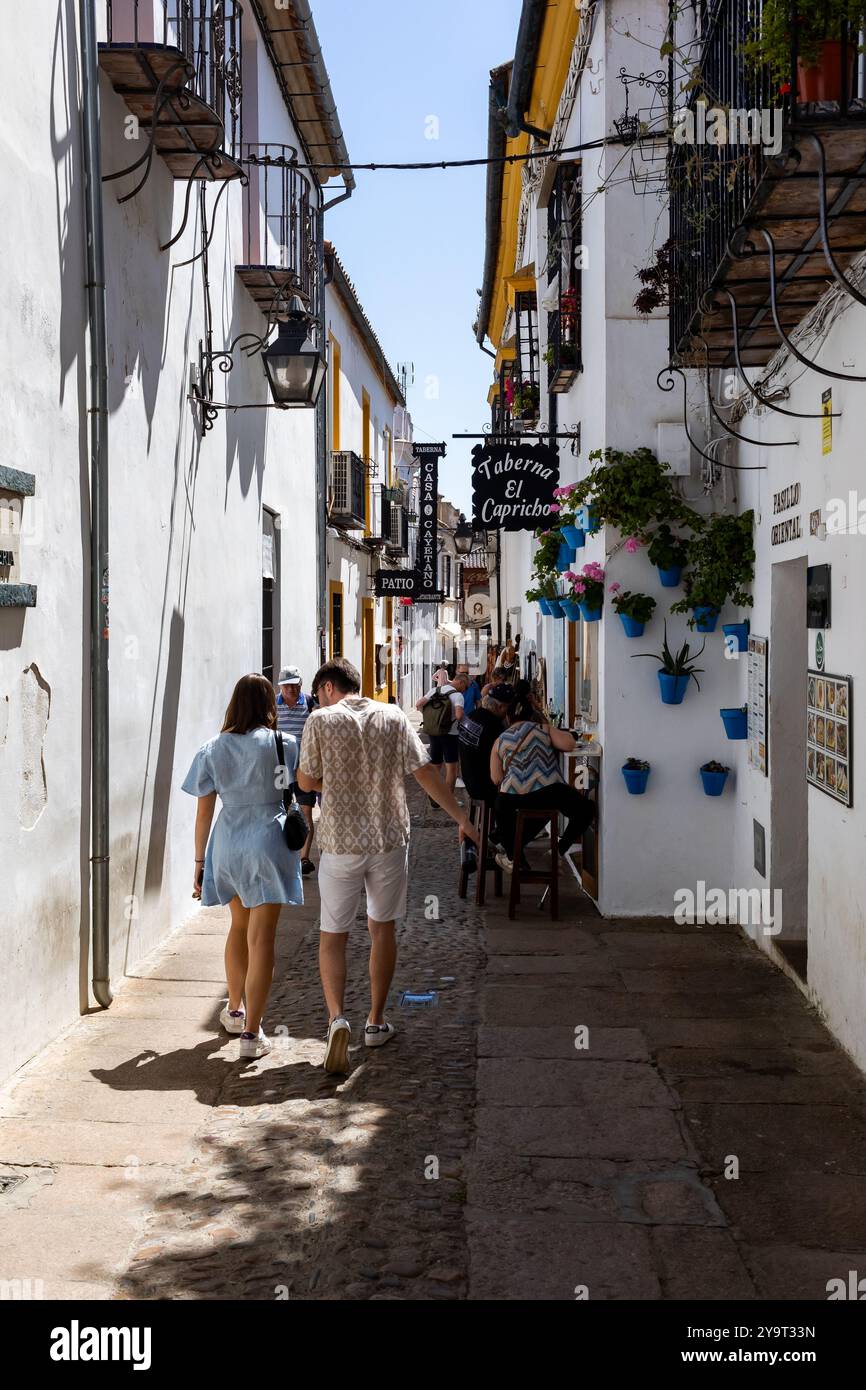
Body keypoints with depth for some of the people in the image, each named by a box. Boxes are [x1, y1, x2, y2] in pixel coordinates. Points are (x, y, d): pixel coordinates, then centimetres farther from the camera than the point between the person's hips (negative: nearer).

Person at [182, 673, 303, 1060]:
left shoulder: (212, 750, 3)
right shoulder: (284, 744, -4)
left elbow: (204, 812, 3)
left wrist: (199, 862, 10)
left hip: (227, 844, 4)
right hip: (268, 843, -4)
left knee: (239, 926, 24)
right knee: (261, 938, -1)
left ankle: (234, 1010, 39)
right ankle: (251, 1033, -2)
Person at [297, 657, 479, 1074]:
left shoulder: (320, 720, -5)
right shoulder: (393, 716, 2)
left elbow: (307, 781, -2)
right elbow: (425, 773, 0)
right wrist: (460, 816, 6)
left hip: (340, 841, -2)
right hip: (390, 837, 2)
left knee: (333, 934, 7)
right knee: (382, 927, 15)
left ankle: (336, 1017, -13)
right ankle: (376, 1021, 22)